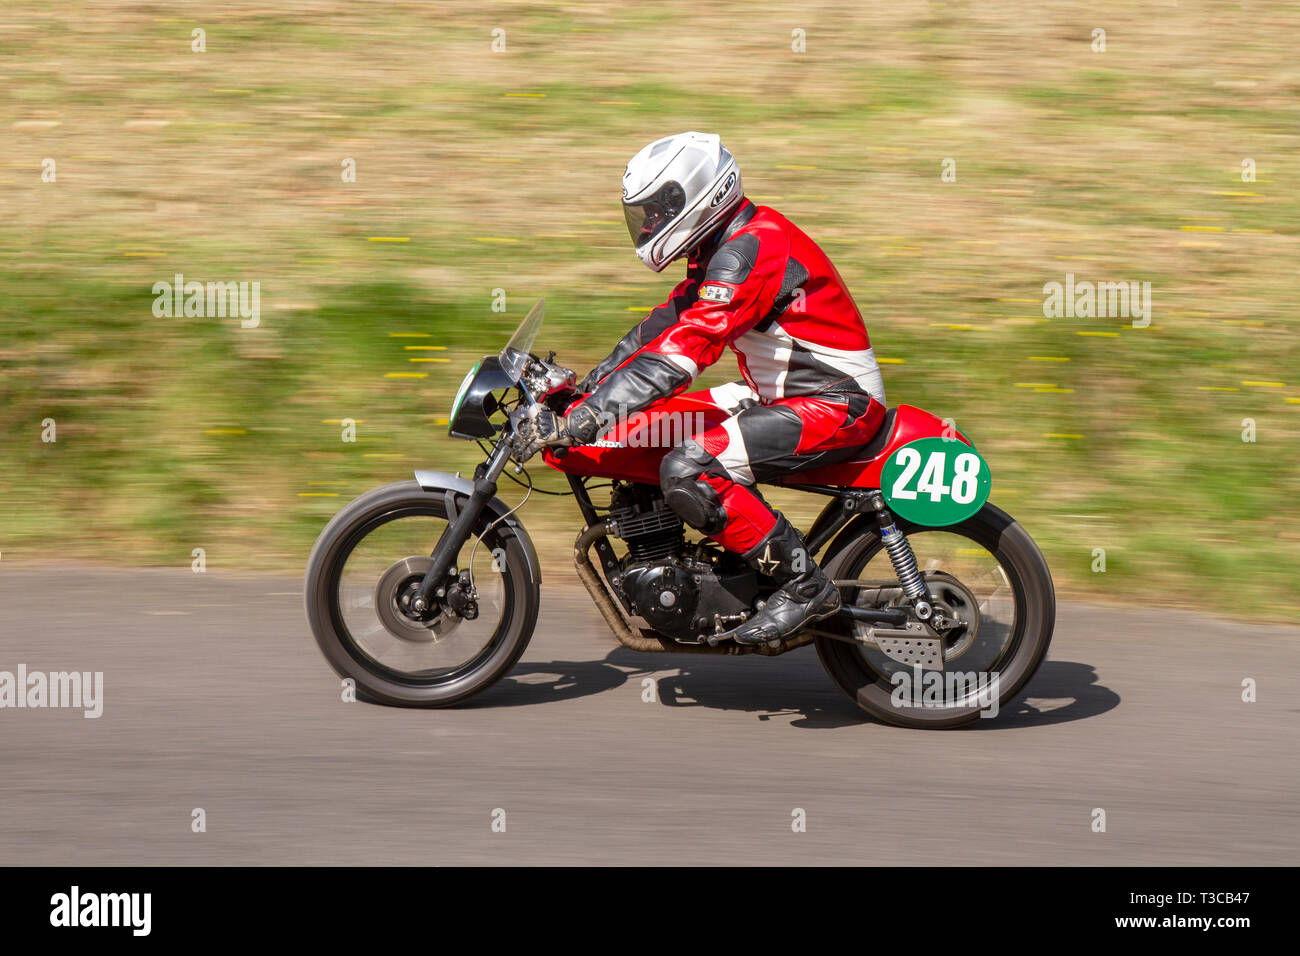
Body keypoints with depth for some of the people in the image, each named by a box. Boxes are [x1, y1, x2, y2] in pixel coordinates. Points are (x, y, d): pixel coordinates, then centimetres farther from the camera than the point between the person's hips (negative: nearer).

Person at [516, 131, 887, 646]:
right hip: (786, 391, 11)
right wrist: (583, 386, 9)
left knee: (688, 470, -26)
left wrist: (578, 422, -32)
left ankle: (805, 585, -17)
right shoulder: (727, 244, 10)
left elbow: (679, 353, -30)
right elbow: (666, 324, 17)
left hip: (835, 405, -11)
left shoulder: (751, 252, -22)